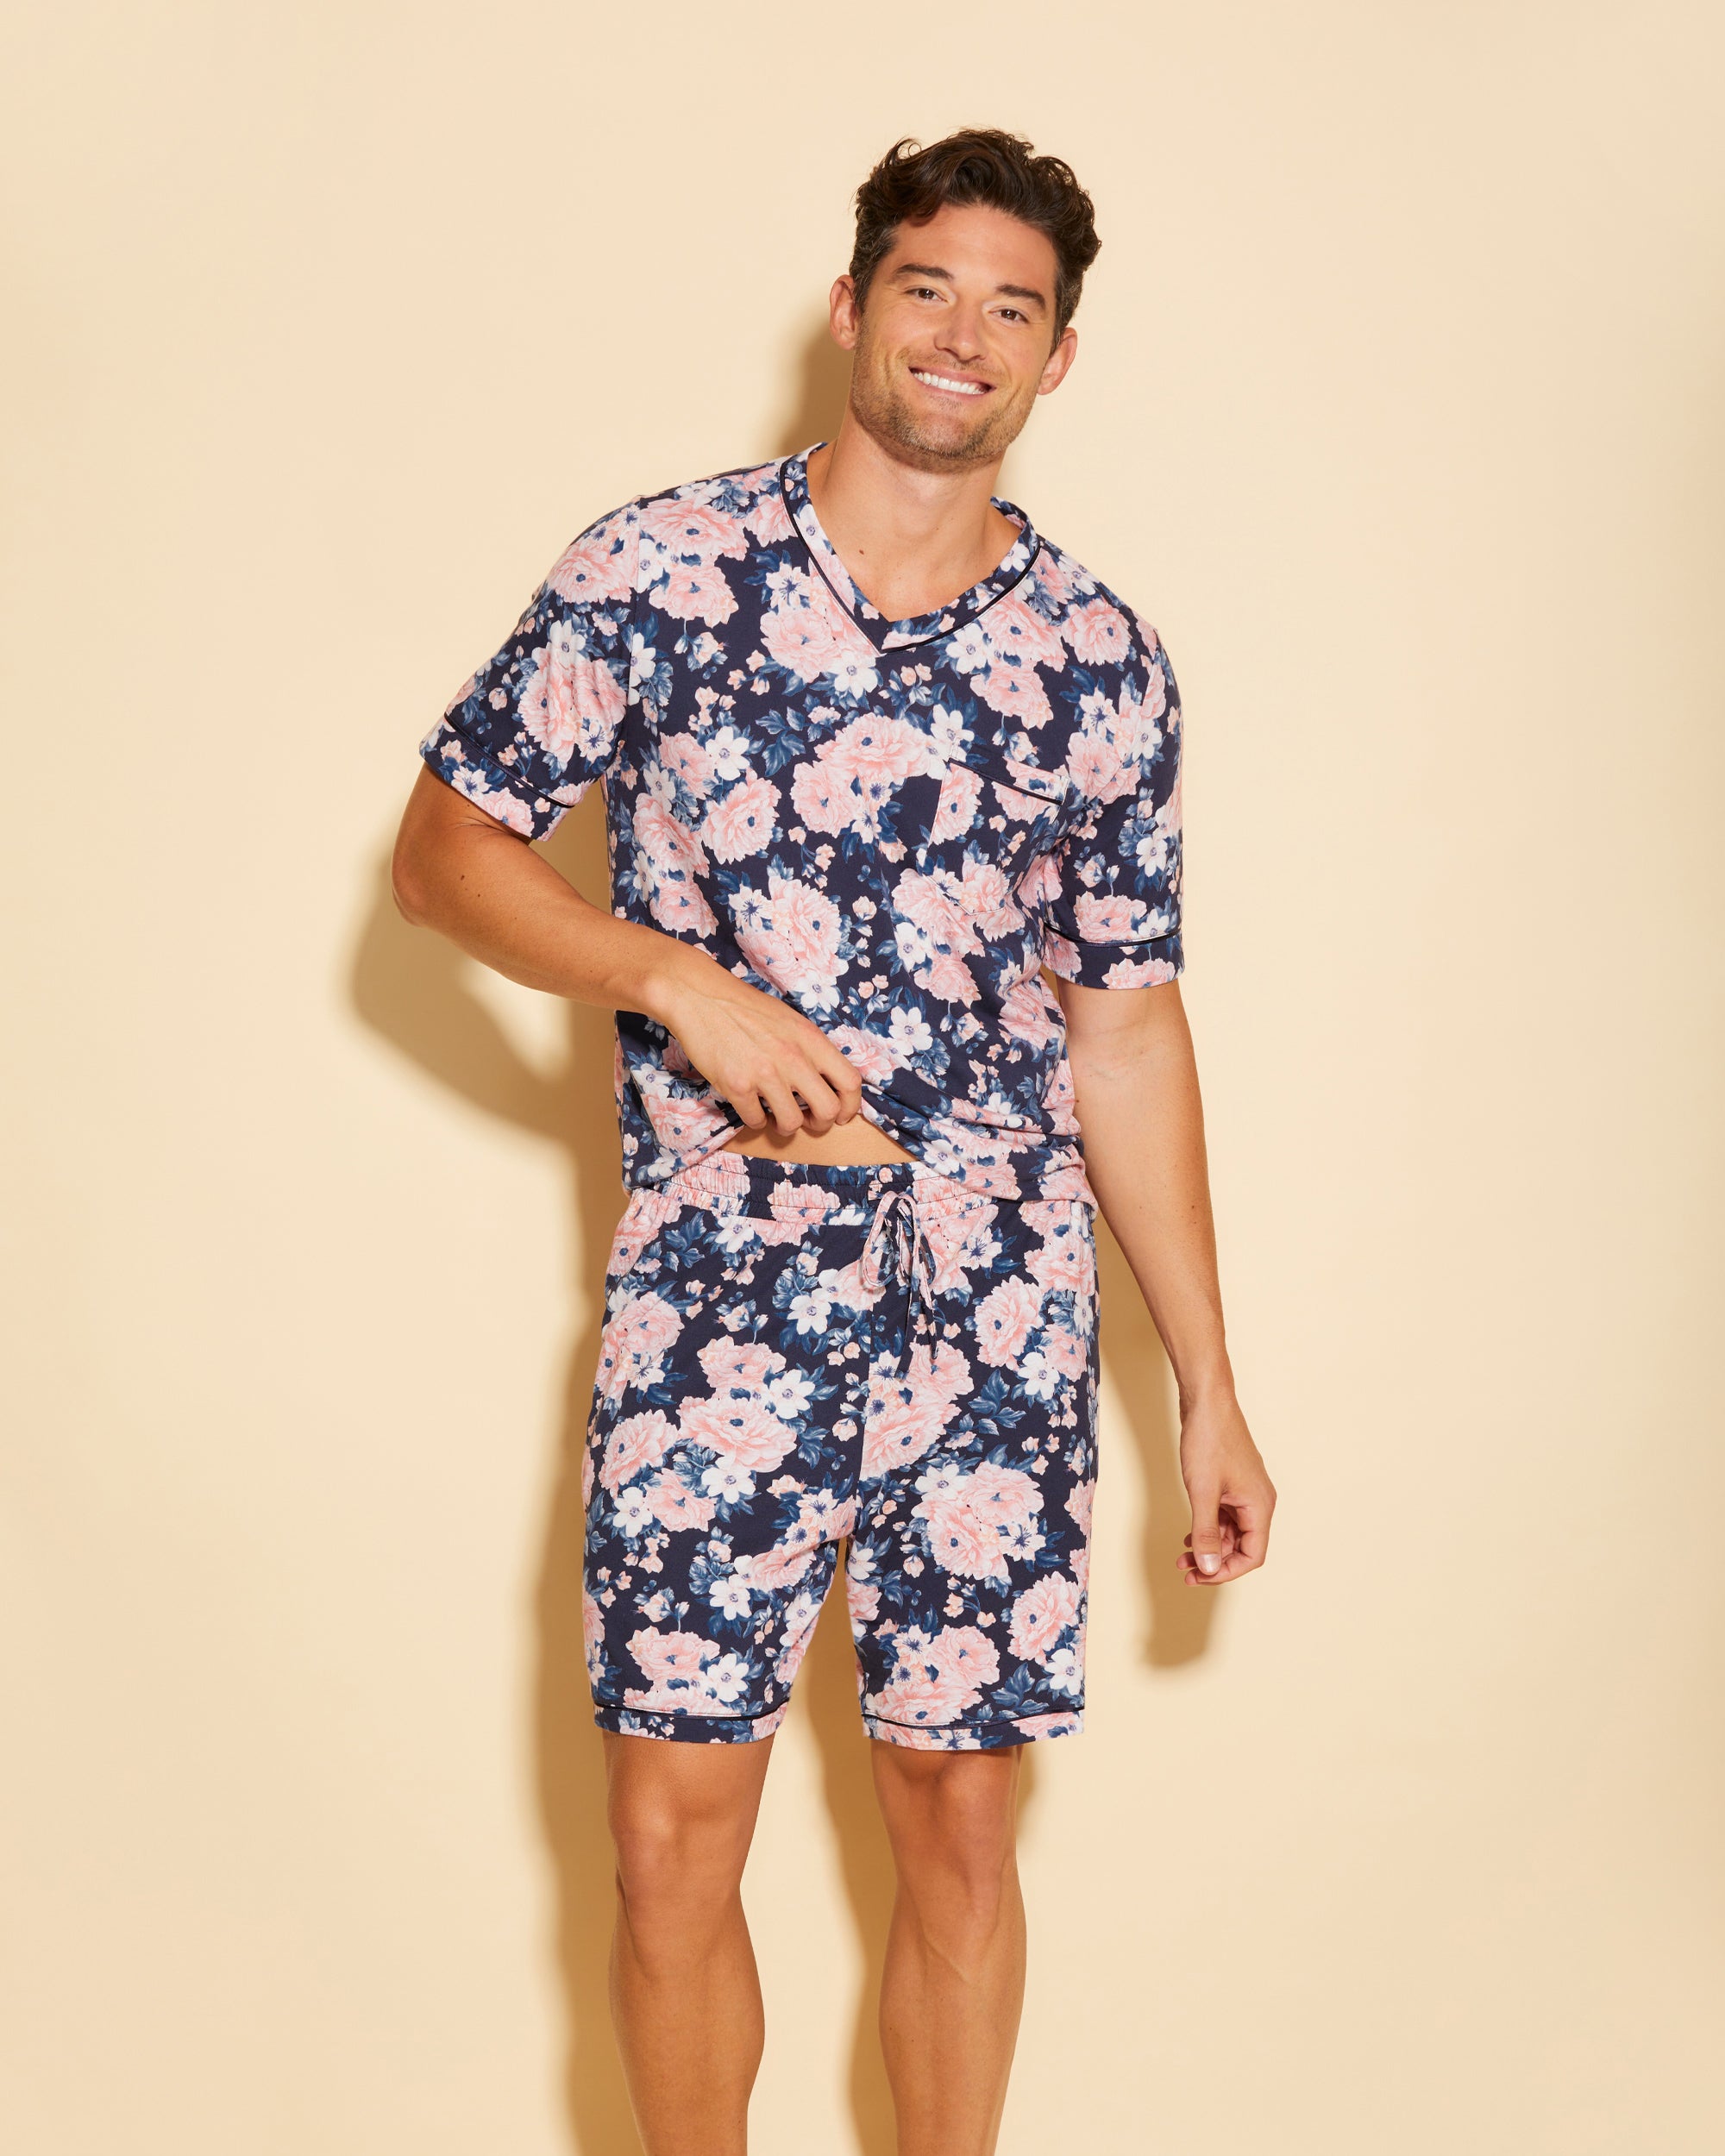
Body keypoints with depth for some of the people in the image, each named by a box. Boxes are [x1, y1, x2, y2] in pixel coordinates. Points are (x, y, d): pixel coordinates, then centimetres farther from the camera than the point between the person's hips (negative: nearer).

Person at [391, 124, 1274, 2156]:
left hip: (1000, 1320, 2)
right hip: (713, 1305, -1)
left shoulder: (1099, 661, 5)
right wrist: (687, 984, -13)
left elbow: (1127, 1024, 8)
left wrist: (1209, 1385, 6)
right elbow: (443, 849, 3)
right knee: (672, 1830, 1)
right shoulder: (655, 573, -1)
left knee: (957, 1820, 9)